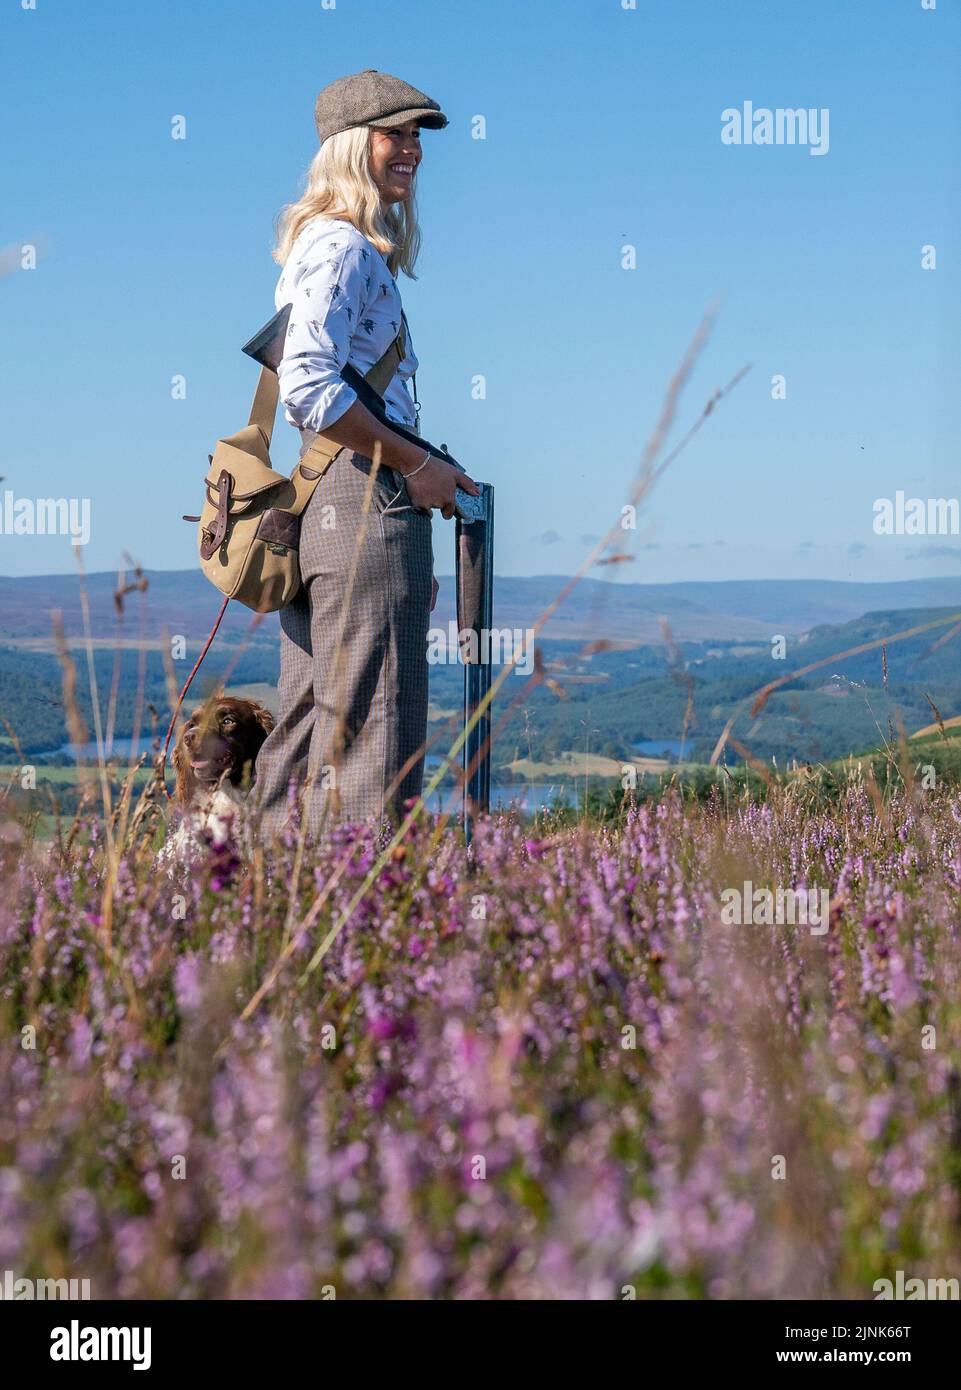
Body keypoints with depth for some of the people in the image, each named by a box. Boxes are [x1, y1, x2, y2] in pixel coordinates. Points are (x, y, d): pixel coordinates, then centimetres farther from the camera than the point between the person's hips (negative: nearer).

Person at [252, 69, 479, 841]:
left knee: (308, 727, 12)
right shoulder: (344, 247, -9)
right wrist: (415, 465, -14)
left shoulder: (345, 248, 21)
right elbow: (310, 386, -22)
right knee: (371, 731, -10)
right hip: (364, 498, -10)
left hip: (317, 510, 10)